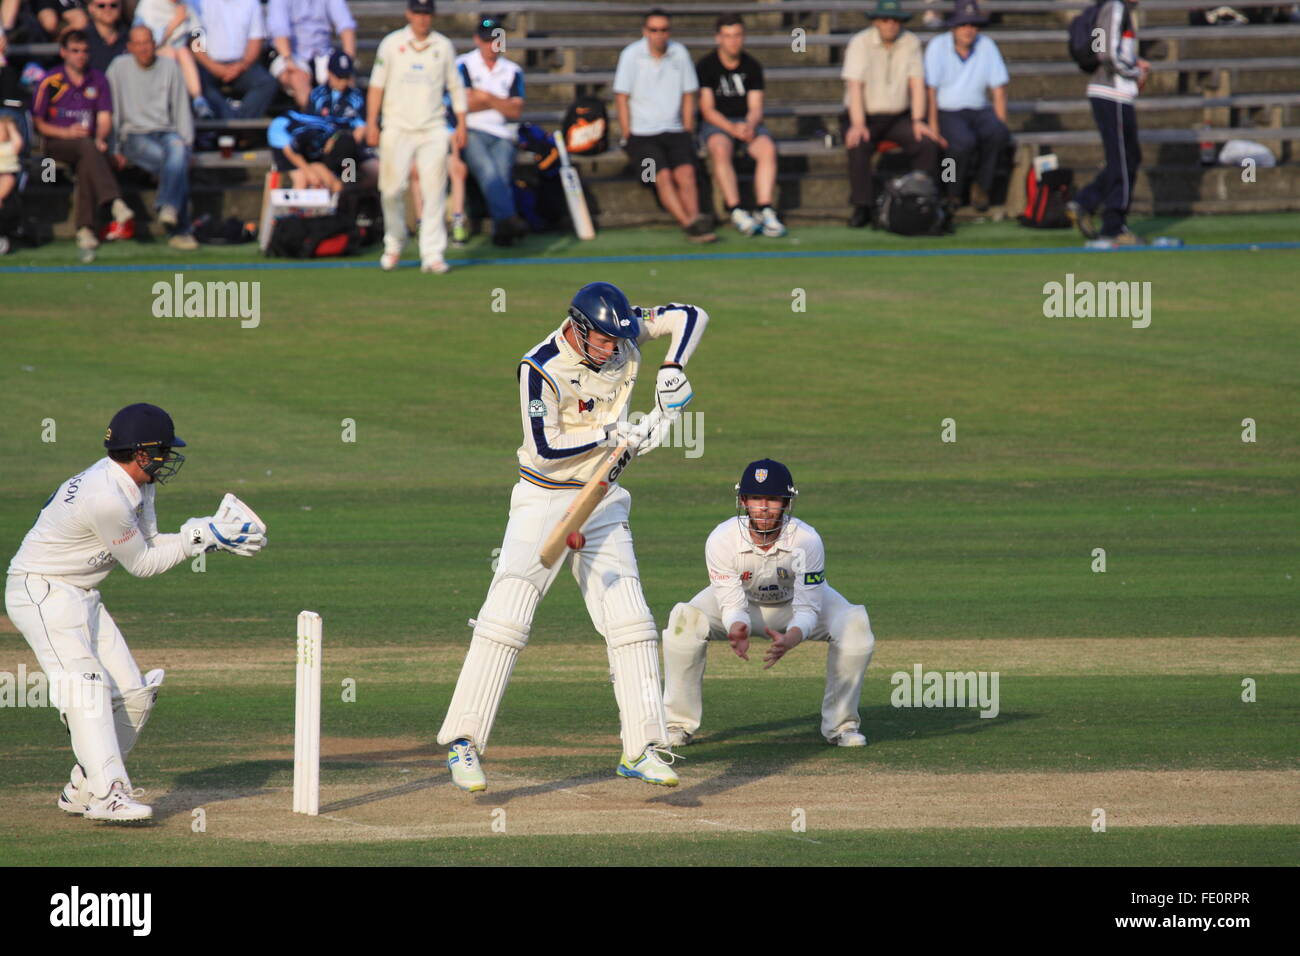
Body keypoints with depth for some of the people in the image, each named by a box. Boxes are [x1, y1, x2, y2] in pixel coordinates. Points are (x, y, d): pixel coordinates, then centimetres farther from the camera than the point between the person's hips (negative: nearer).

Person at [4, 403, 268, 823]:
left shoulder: (137, 484, 4)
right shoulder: (106, 498, -27)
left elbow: (147, 545, 10)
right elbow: (142, 564, -16)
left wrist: (214, 534, -1)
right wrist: (201, 537, -11)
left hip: (82, 597, 10)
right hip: (42, 592, -10)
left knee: (134, 694, 5)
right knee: (85, 685, -24)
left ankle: (83, 790, 14)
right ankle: (107, 793, -33)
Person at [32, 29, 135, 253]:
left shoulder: (99, 81, 14)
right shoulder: (50, 82, 5)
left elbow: (104, 118, 7)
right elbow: (38, 123, 4)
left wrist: (100, 138, -15)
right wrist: (66, 132, -13)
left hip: (90, 146, 2)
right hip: (56, 146, -2)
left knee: (87, 163, -35)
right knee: (87, 147, -36)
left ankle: (85, 228, -43)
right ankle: (116, 204, -55)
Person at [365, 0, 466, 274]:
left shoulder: (443, 46, 9)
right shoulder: (391, 44, 5)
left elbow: (455, 87, 12)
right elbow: (377, 85, 5)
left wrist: (461, 125, 5)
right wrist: (371, 123, -2)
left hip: (433, 130, 1)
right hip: (398, 128, -1)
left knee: (434, 191, -6)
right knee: (392, 189, -3)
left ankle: (432, 254, -6)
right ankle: (394, 244, 17)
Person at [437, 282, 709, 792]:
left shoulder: (620, 333, -4)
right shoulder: (542, 367, -20)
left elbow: (692, 315, 2)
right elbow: (546, 448, -21)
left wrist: (672, 369, -13)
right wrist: (612, 435, -22)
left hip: (603, 505, 5)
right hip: (543, 501, -5)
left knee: (631, 623, -2)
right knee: (505, 618, -13)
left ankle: (641, 749, 1)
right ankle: (463, 745, -9)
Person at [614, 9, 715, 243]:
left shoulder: (680, 53, 8)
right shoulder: (631, 54, -1)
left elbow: (688, 96, 14)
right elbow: (622, 98, -2)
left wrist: (687, 134, 5)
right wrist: (629, 138, -8)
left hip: (674, 131, 3)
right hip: (641, 134, -3)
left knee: (685, 172, -24)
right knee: (663, 175, -26)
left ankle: (695, 219, -38)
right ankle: (690, 224, -39)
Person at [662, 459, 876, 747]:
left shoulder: (806, 540, -34)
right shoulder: (721, 540, -32)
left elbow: (807, 610, -33)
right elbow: (732, 605, -27)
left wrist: (789, 640, -55)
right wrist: (737, 630, -52)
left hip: (795, 601, 0)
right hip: (743, 603, 0)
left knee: (854, 624, -27)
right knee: (684, 621, -28)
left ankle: (841, 723, -9)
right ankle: (679, 724, -12)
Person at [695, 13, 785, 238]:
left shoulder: (752, 67, 8)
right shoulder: (705, 66, -2)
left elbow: (756, 108, 4)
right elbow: (707, 109, -7)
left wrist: (750, 125, -20)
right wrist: (732, 128, -22)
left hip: (747, 122, 3)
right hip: (716, 125, -3)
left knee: (767, 148, -29)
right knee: (721, 149, -36)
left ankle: (764, 209, -34)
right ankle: (735, 211, -38)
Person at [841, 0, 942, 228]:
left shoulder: (911, 43, 2)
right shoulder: (861, 43, -8)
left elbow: (917, 84, -3)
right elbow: (854, 85, -17)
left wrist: (918, 121, -16)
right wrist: (858, 124, -29)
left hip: (899, 115, 3)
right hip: (866, 115, -3)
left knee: (928, 143, -23)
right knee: (858, 145, -34)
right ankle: (862, 207, -26)